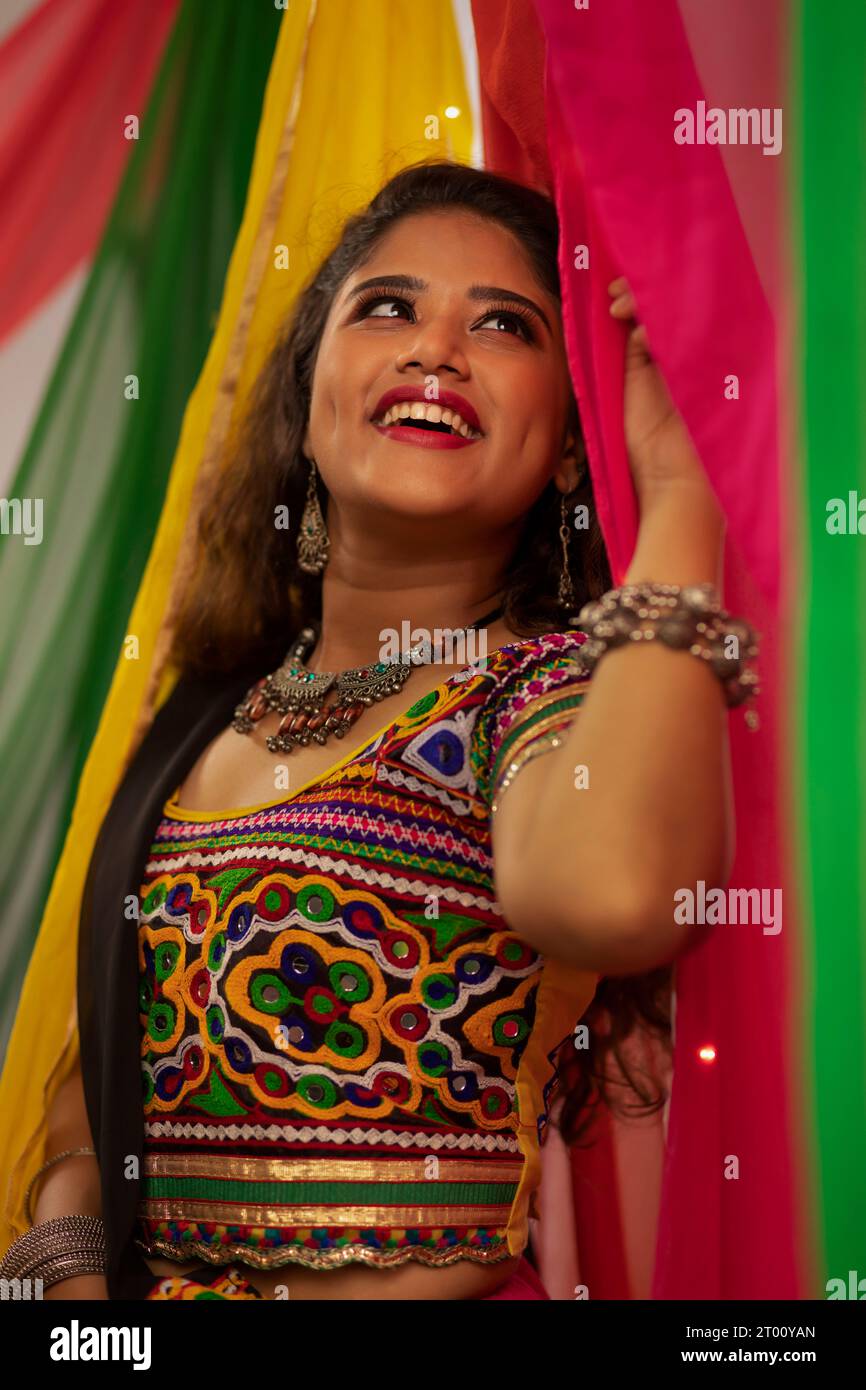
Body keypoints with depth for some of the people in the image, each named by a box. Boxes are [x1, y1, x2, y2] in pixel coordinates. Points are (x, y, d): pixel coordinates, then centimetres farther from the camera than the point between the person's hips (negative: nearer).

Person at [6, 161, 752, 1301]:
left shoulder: (560, 682, -6)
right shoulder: (205, 719, 10)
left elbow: (608, 892, -30)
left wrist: (679, 493, -18)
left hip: (452, 1287, -3)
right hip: (149, 1275, 4)